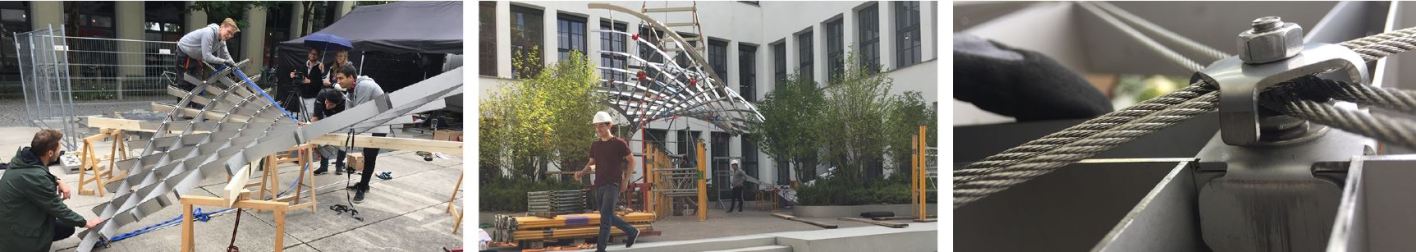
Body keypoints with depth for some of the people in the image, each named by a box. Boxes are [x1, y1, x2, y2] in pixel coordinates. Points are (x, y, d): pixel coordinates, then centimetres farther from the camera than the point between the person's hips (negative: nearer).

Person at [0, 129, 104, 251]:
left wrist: (58, 182, 0)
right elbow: (57, 208, -17)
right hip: (16, 234, -8)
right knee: (67, 228, 4)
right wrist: (85, 223, -4)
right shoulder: (35, 178, -30)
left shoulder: (23, 157, -5)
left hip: (12, 219, 8)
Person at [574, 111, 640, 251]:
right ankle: (632, 232, 30)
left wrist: (626, 180, -4)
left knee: (605, 216, -14)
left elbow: (631, 161, 1)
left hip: (613, 184, -6)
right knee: (608, 217, 11)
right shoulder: (595, 145, 11)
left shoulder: (619, 143, -5)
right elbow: (592, 164, 18)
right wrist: (582, 172, -2)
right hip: (599, 185, 6)